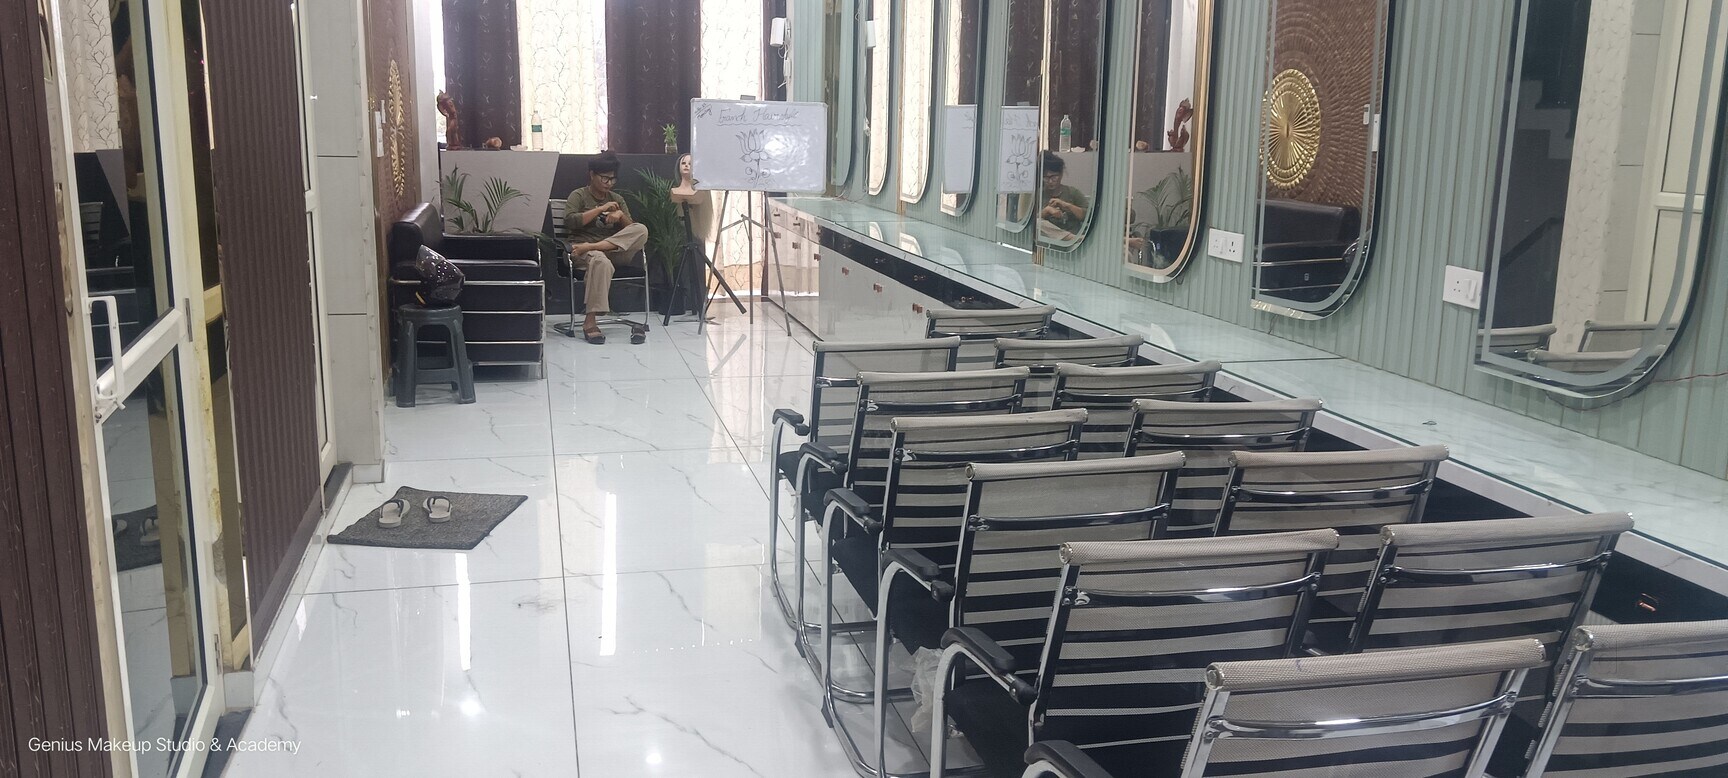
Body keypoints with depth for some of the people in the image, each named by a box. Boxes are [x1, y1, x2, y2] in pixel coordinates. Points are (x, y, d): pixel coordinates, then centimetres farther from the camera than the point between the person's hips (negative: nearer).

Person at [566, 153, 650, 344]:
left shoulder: (617, 199, 21)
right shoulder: (578, 196, 9)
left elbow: (631, 230, 12)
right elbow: (570, 221, -10)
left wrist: (621, 215, -9)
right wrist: (601, 209, -10)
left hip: (614, 249, 4)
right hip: (582, 253, -4)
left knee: (642, 230, -25)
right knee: (601, 261, -43)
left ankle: (589, 247, -32)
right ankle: (590, 321, -44)